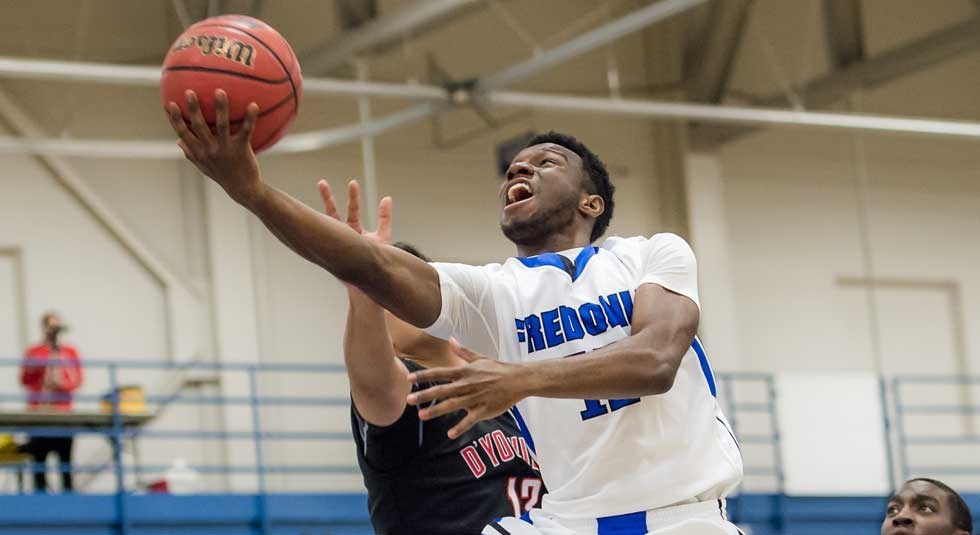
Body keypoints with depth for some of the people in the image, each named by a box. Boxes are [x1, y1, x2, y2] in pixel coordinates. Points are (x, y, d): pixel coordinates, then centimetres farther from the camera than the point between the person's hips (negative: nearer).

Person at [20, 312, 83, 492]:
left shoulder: (70, 352, 11)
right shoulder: (33, 352, 9)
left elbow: (77, 380, 6)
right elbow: (24, 380, 3)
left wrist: (61, 383, -12)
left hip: (63, 412, 1)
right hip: (39, 411, -1)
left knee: (65, 457, -4)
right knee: (39, 458, -3)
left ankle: (68, 491, -4)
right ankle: (40, 491, -1)